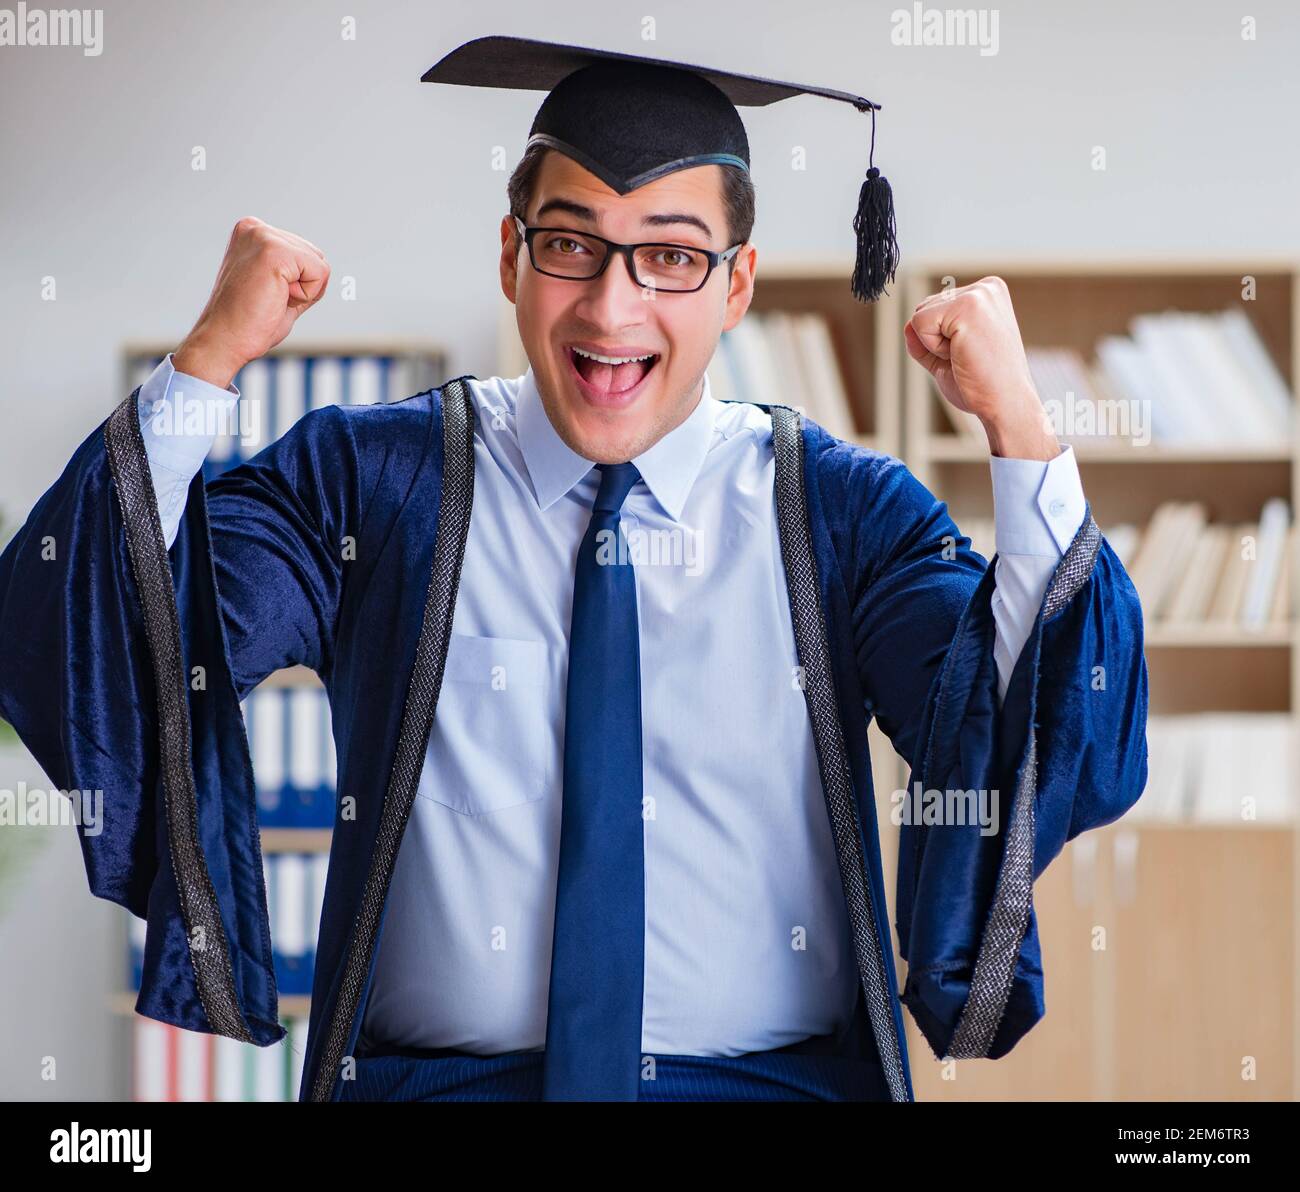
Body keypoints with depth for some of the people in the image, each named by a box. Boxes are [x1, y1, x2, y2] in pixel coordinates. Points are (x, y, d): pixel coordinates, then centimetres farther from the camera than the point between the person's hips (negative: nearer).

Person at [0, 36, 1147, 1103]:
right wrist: (212, 356, -12)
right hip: (433, 1077, 0)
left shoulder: (842, 508, 8)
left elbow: (1065, 762, -5)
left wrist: (1016, 428, -12)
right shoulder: (370, 479, 7)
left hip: (782, 1084, 1)